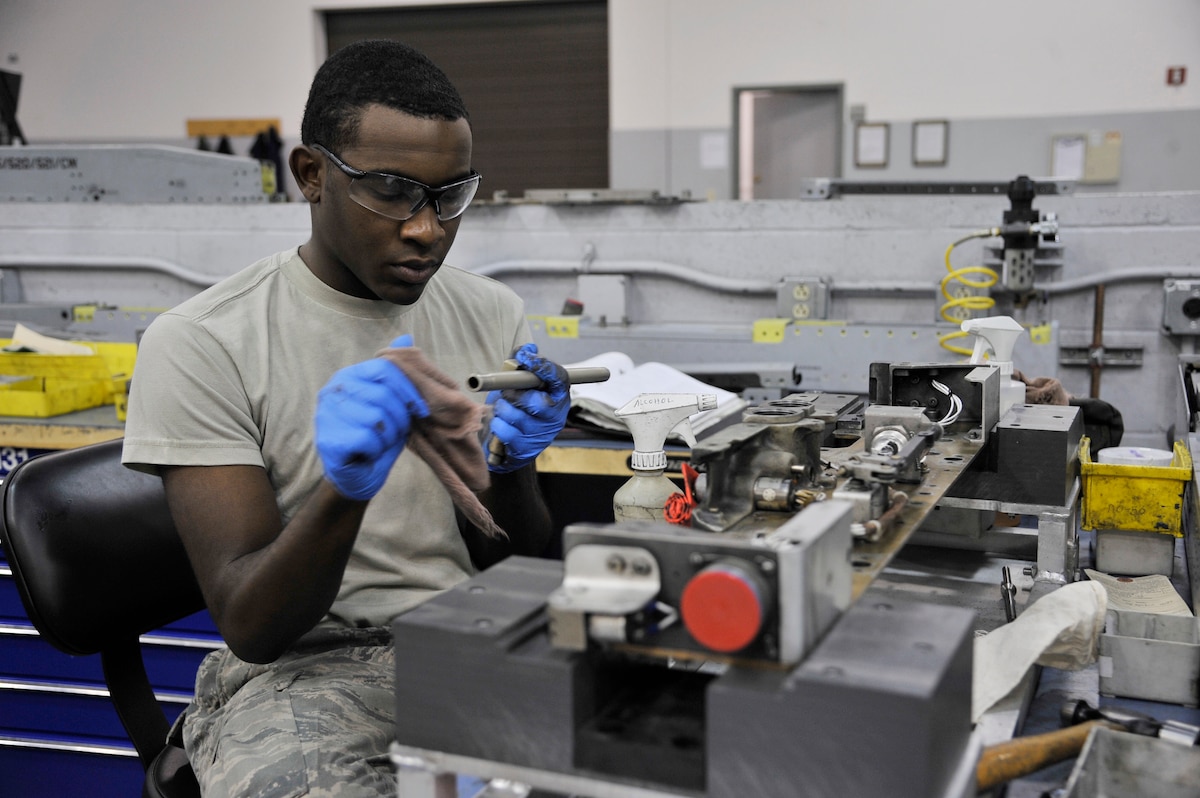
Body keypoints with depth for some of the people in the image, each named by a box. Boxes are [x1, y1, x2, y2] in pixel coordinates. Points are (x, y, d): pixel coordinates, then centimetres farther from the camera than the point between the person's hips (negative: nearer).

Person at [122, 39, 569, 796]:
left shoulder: (493, 316, 5)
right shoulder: (199, 344, -9)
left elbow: (515, 572, 6)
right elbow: (250, 627, -12)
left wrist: (510, 468, -16)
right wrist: (345, 490, -31)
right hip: (300, 668, -3)